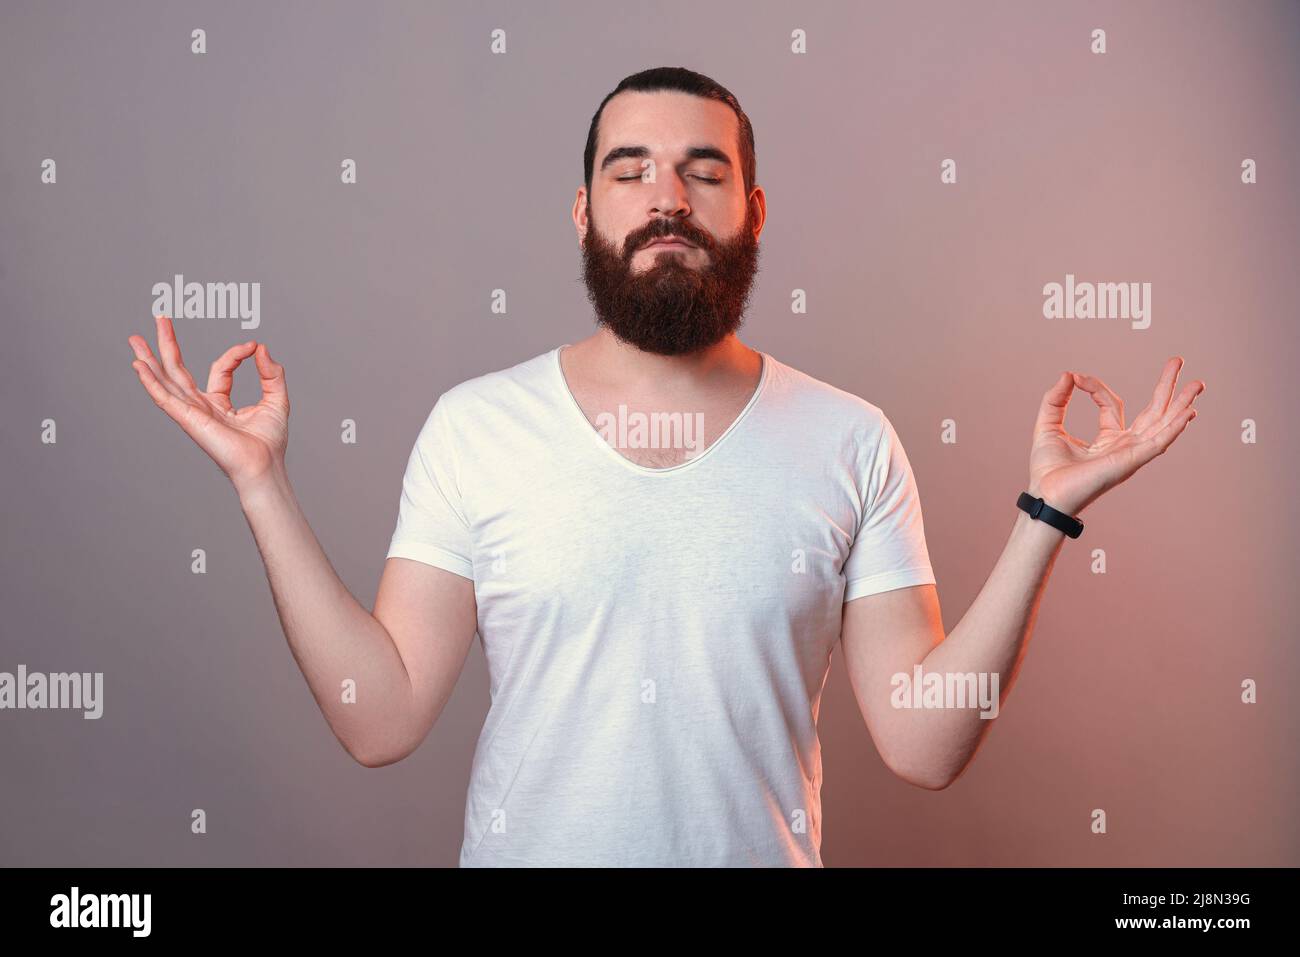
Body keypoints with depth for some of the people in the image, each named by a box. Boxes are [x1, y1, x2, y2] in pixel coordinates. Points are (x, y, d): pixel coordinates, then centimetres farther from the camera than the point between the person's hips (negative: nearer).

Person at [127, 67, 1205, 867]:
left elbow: (925, 743, -9)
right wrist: (264, 483, -14)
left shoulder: (851, 441, -7)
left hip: (765, 849, 1)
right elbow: (381, 718, -9)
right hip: (523, 847, 0)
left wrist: (1044, 513, -15)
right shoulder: (472, 425, -7)